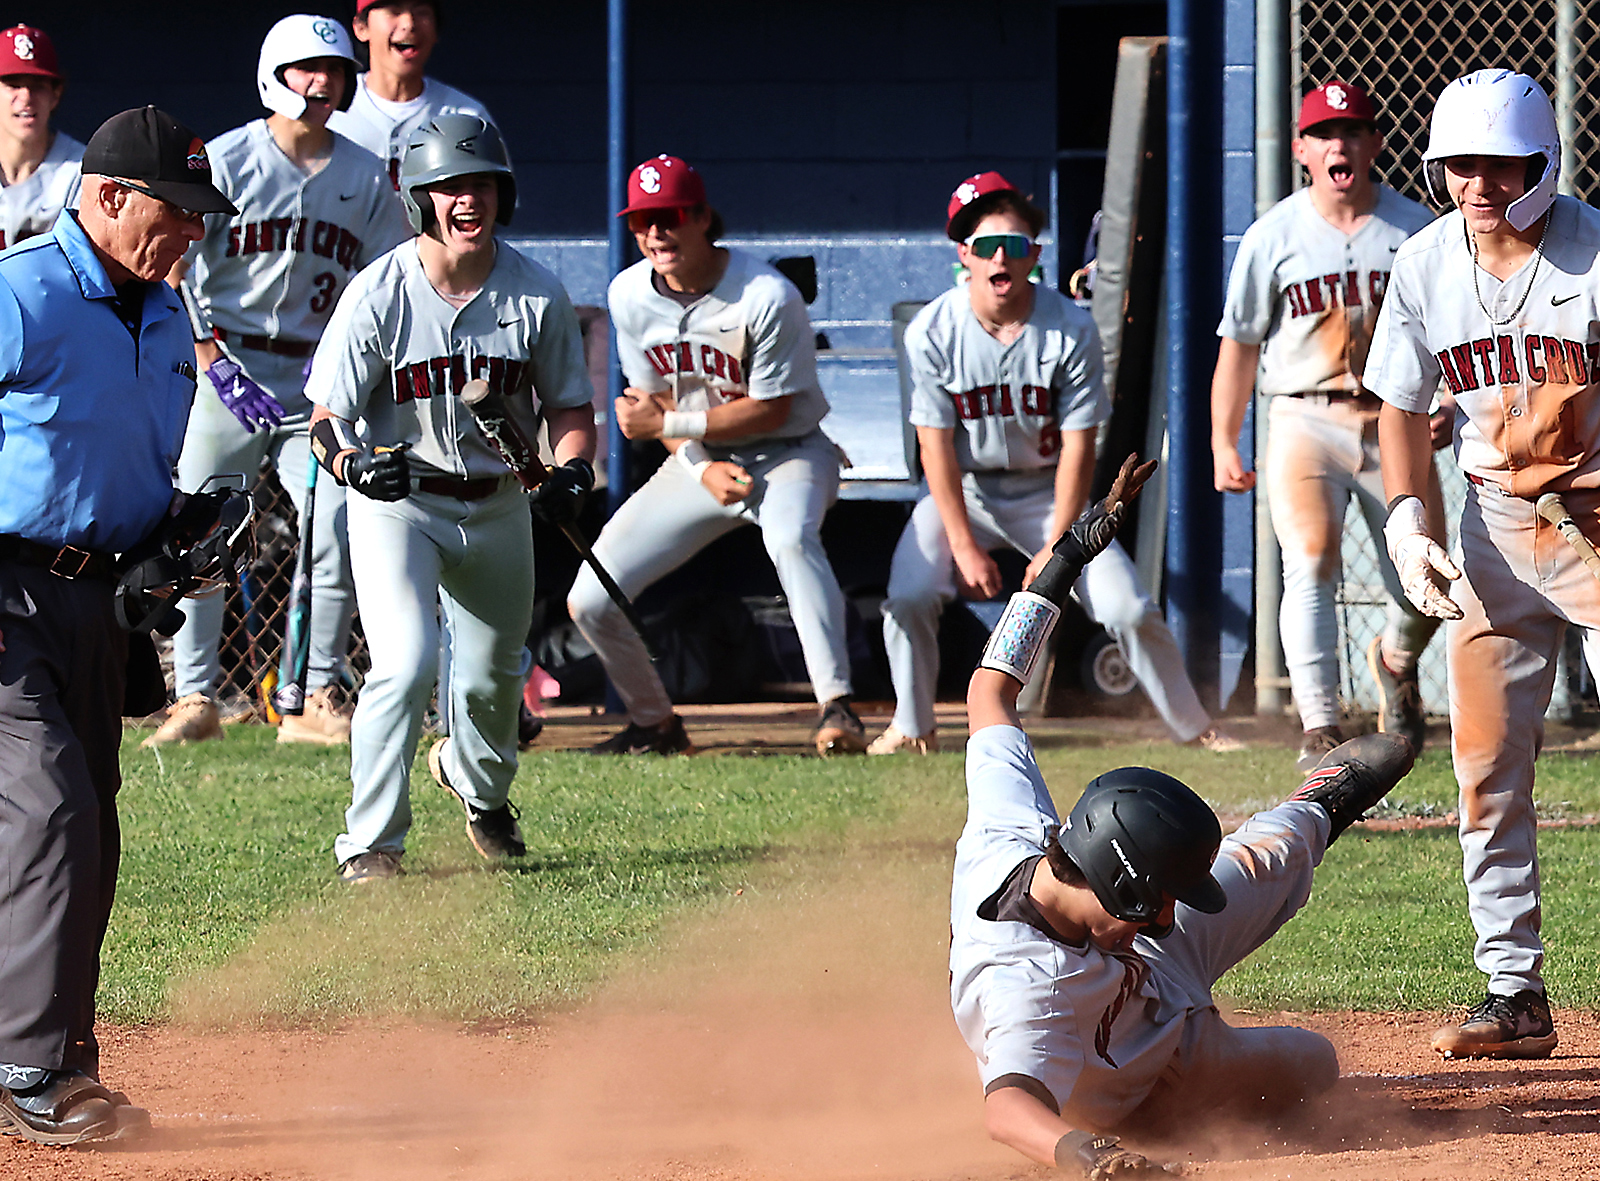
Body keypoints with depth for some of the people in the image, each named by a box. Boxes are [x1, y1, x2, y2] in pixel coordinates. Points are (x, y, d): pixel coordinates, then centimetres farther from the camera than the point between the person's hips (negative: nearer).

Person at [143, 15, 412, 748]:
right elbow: (178, 274, -4)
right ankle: (195, 699, 5)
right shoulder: (225, 161, -1)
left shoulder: (367, 178, 7)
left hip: (318, 382, 2)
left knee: (336, 539, -7)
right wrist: (218, 366, -14)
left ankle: (314, 700, 1)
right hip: (226, 368, -2)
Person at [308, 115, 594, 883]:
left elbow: (569, 405, 4)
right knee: (405, 665, -21)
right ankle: (370, 844, -9)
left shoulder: (535, 295, -8)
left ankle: (480, 786, 51)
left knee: (493, 675, 17)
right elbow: (327, 417, -15)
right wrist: (354, 464, -37)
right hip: (397, 502, -4)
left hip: (498, 504, 4)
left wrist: (572, 468, -17)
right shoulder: (379, 295, -18)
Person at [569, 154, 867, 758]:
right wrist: (699, 466, -14)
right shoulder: (630, 295, -7)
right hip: (697, 463, 5)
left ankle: (836, 707, -41)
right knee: (590, 601, -6)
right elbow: (651, 399, 3)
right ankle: (654, 724, 19)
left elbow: (771, 410, -18)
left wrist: (665, 423, -19)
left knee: (789, 536, -41)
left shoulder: (766, 296, -24)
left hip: (787, 454, -5)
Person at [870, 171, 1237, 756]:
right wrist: (965, 547, -17)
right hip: (963, 490, 0)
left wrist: (1056, 549, -16)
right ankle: (911, 728, -1)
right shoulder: (932, 332, -15)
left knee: (1129, 609, -12)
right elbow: (936, 445, -12)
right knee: (909, 594, -23)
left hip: (1048, 491, 0)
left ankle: (1194, 728, 6)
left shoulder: (1071, 329, -16)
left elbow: (1078, 447, -12)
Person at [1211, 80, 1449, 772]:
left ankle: (1395, 664, 35)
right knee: (1312, 563, -19)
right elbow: (1239, 346, 5)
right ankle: (1320, 731, -20)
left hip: (1396, 424, 1)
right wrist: (1223, 444, 3)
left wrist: (1445, 402, -9)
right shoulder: (1274, 236, 0)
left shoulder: (1416, 229, 2)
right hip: (1305, 423, -1)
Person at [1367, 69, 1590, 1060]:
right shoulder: (1426, 266, 0)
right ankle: (1515, 992, 10)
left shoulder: (1593, 250, -15)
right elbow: (1403, 407, 11)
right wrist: (1408, 523, -4)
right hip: (1498, 518, 5)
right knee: (1487, 761, 4)